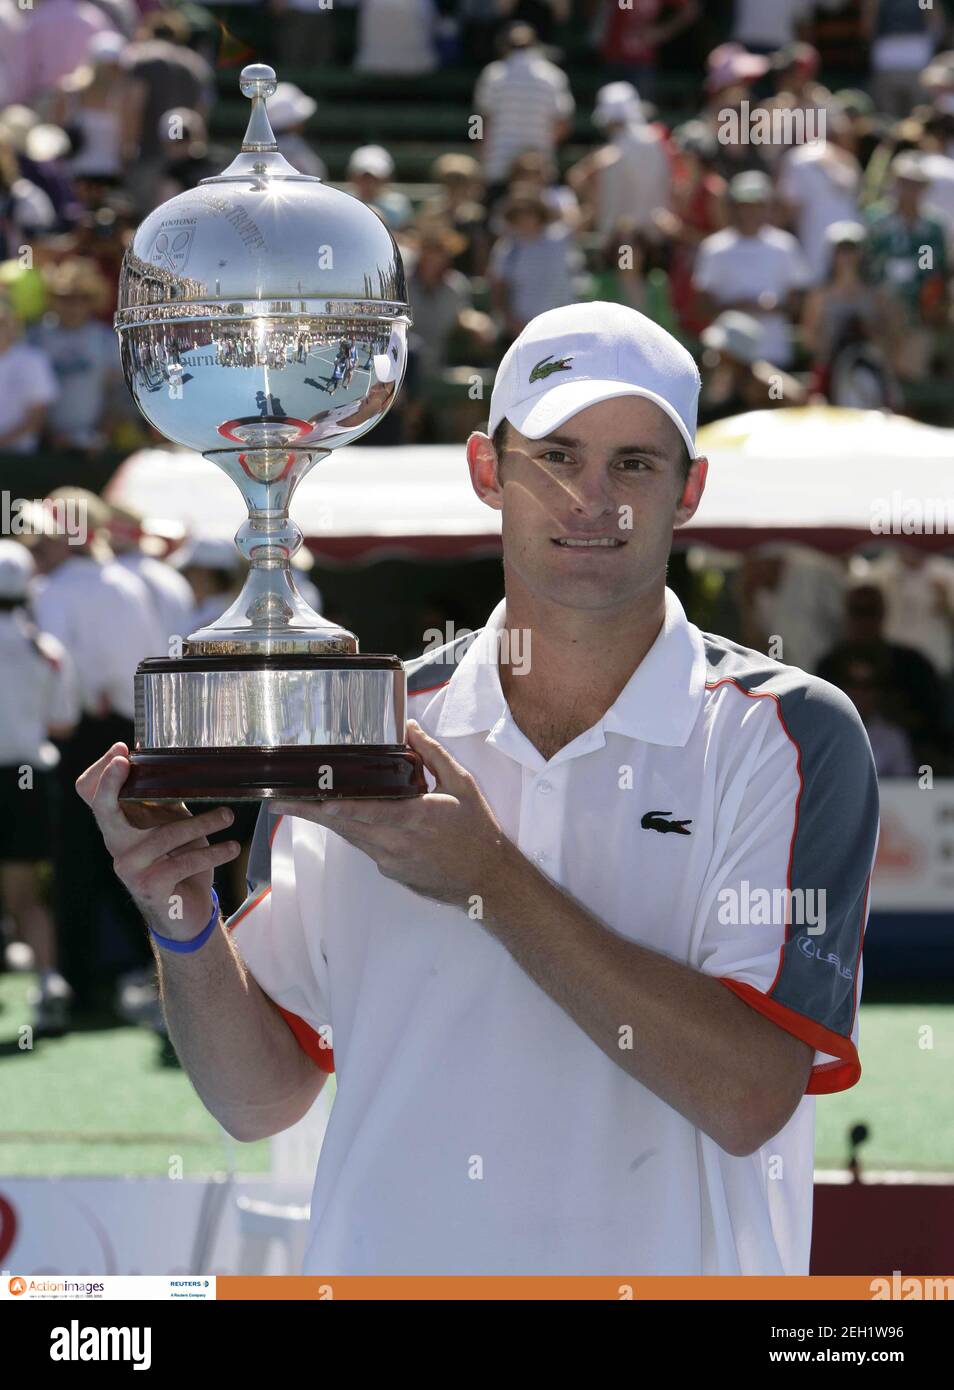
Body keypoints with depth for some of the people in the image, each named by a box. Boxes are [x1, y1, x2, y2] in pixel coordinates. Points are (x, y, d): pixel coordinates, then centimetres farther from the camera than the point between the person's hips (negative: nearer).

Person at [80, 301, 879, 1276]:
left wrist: (493, 882, -16)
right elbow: (260, 1097, 9)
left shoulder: (786, 736, -3)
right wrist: (182, 925, -9)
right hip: (386, 1262, 2)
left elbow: (751, 1096, -14)